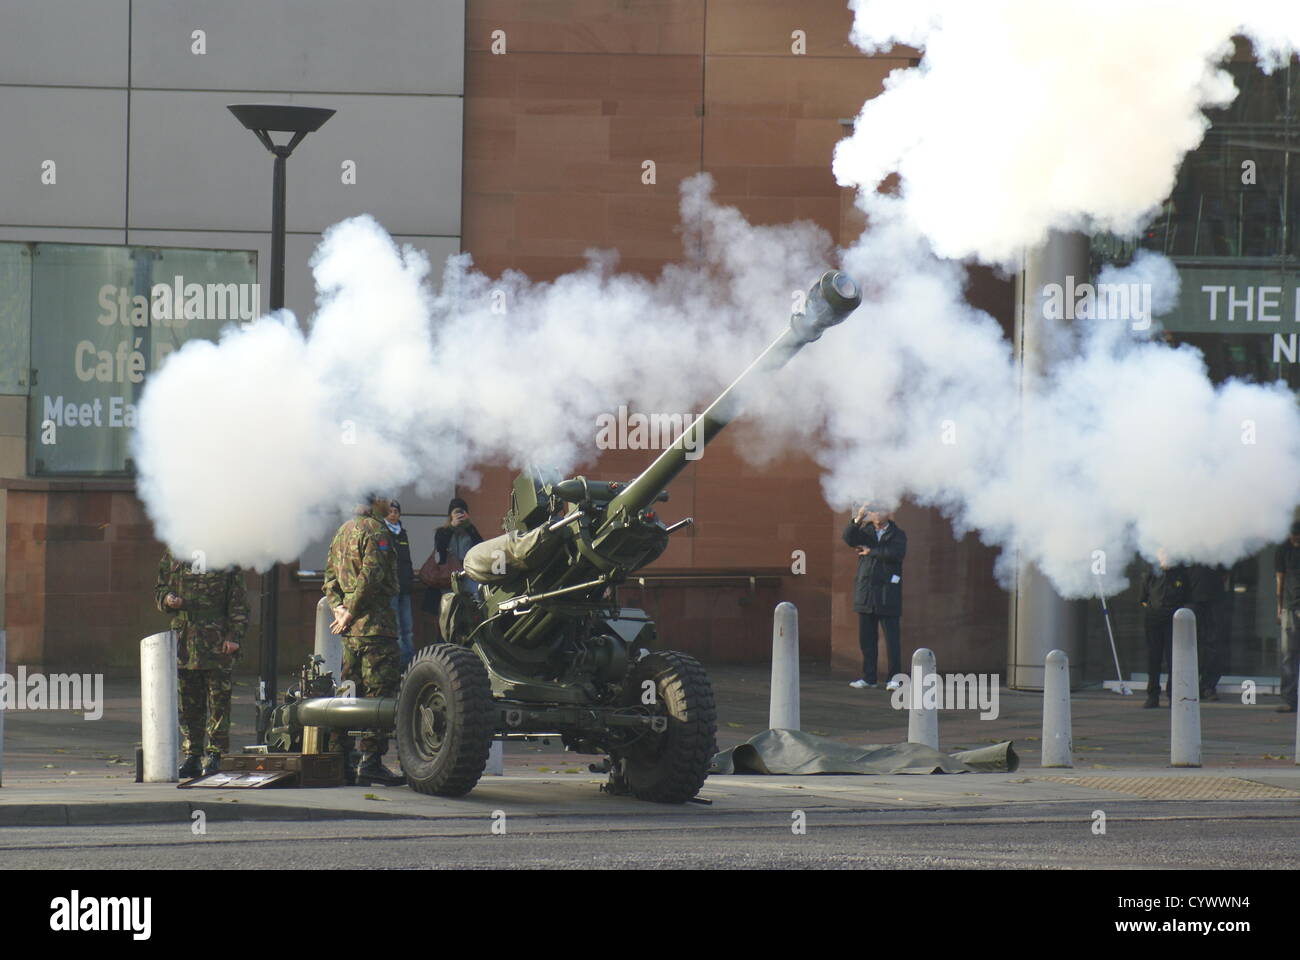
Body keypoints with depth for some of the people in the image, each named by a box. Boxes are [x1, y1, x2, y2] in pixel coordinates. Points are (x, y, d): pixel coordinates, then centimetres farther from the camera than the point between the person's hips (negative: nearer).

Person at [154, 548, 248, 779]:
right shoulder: (173, 555, 12)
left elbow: (238, 601, 2)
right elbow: (159, 590, 20)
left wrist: (234, 636, -7)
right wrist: (167, 600, -4)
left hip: (217, 644, -3)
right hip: (184, 642, 3)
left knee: (218, 700, -2)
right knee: (187, 703, 6)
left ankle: (214, 755, 4)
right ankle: (192, 756, 12)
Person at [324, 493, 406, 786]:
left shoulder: (343, 531, 19)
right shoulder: (376, 530, -9)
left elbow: (330, 577, 19)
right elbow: (371, 575, -19)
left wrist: (339, 608, 6)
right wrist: (351, 613, -13)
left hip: (351, 629, 9)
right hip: (375, 624, -9)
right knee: (380, 692, -7)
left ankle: (342, 762, 13)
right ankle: (371, 762, -11)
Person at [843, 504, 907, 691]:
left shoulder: (897, 535, 5)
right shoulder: (865, 532, 13)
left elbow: (896, 554, -14)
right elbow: (849, 538, -7)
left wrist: (871, 551, -9)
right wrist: (857, 520, -22)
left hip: (887, 593, -3)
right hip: (866, 591, 3)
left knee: (891, 637, -6)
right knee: (866, 637, 6)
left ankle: (895, 677, -3)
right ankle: (868, 677, 12)